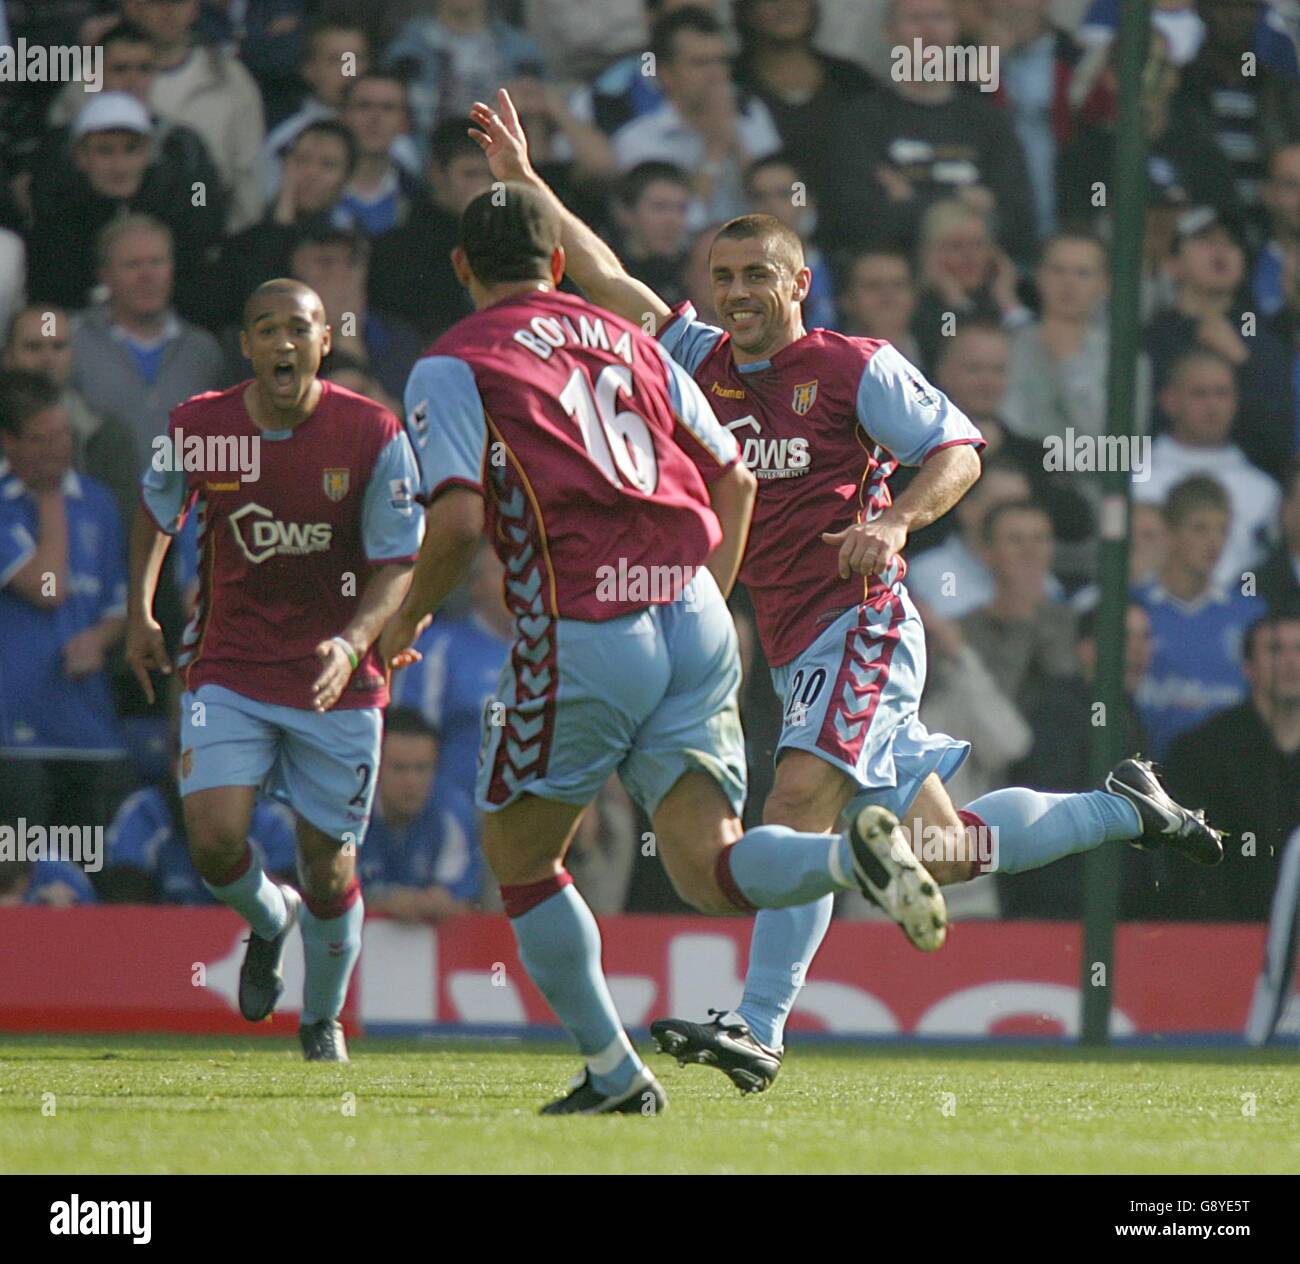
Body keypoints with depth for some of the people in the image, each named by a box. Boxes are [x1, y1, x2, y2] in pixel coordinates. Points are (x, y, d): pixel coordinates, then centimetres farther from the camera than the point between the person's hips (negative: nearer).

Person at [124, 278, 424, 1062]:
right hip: (229, 669, 1)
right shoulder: (198, 429, -7)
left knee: (330, 869, 3)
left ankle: (324, 1020, 32)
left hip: (337, 679, -1)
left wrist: (352, 645, -25)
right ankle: (269, 920, 21)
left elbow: (398, 562, -9)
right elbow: (159, 506, 16)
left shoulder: (373, 435, -12)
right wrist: (141, 610, 14)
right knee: (215, 841, -16)